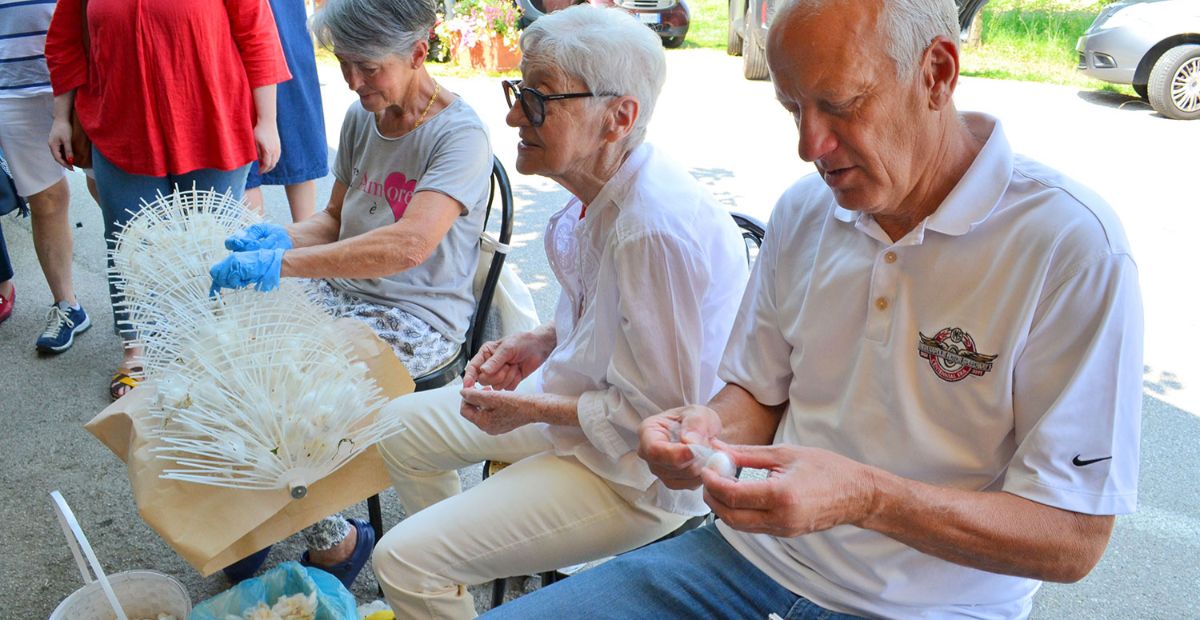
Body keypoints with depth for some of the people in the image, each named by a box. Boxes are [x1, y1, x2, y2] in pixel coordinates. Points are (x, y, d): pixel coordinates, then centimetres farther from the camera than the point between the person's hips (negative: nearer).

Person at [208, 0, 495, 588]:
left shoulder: (459, 135, -18)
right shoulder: (360, 117, 6)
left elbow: (410, 243, -33)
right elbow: (334, 219, 15)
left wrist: (282, 264, -37)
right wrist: (283, 236, -8)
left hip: (420, 317, -7)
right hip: (343, 290, 7)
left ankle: (335, 539, 3)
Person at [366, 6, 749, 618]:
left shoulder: (657, 228, -33)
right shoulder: (604, 191, -3)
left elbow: (662, 415, -26)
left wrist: (537, 410, -17)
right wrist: (543, 341, 0)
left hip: (635, 474, -9)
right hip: (577, 404, 10)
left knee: (402, 562, -15)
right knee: (401, 428, 20)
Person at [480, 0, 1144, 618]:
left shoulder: (1071, 245, -17)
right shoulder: (802, 209, 1)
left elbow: (1073, 538, -16)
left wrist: (866, 496, -30)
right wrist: (711, 430, -11)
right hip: (759, 554, 5)